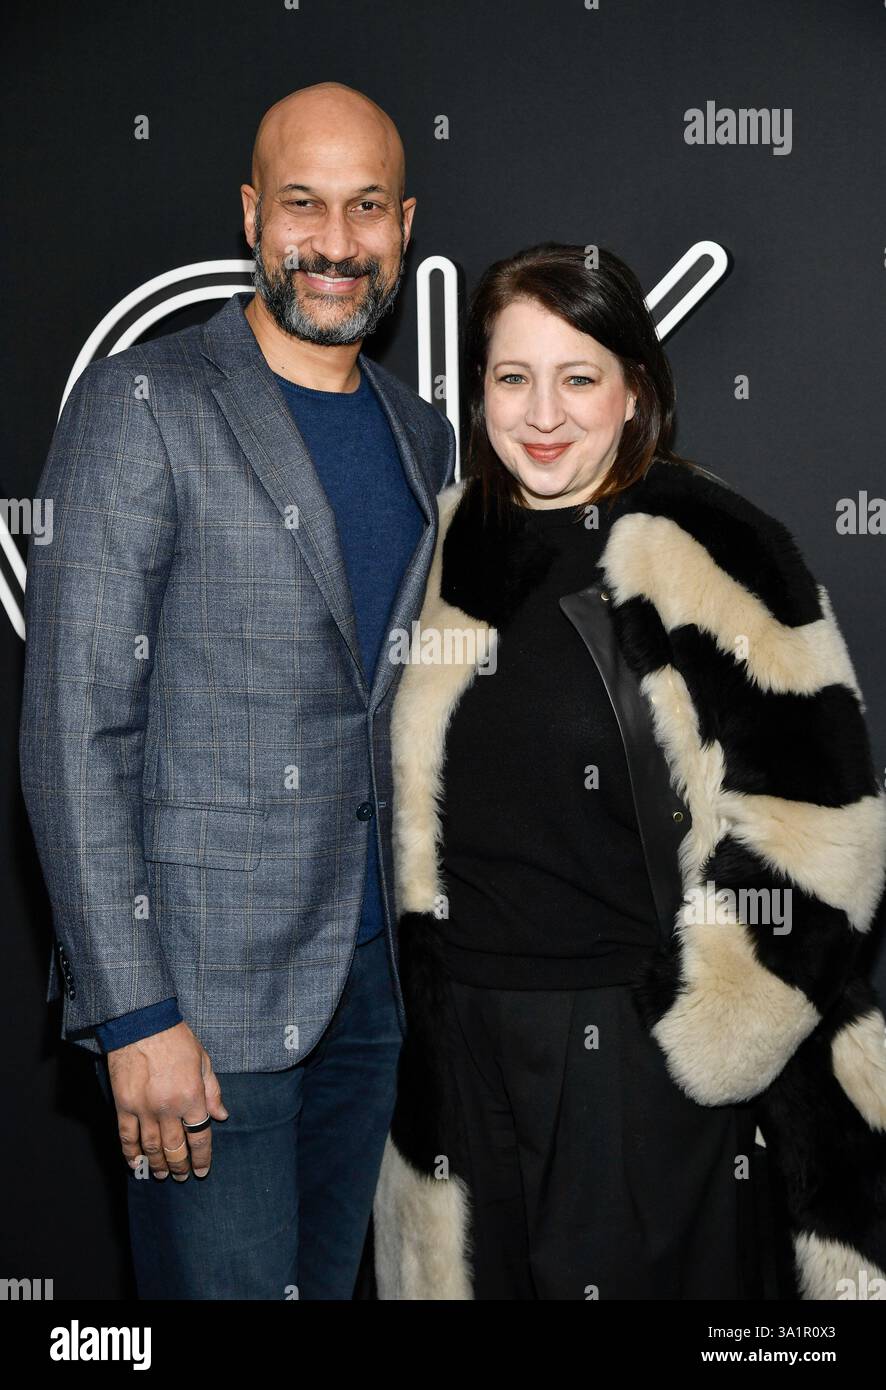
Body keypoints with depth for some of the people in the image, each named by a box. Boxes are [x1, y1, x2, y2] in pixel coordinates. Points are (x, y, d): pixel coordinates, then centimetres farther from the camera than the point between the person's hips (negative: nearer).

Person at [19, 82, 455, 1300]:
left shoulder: (425, 438, 11)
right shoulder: (143, 406, -8)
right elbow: (74, 729, -13)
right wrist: (135, 1013, -17)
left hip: (373, 976, 6)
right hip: (206, 987, -6)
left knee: (330, 1281, 16)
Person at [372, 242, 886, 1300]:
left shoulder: (717, 558, -13)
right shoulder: (447, 550, 6)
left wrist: (704, 1025, -14)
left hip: (659, 1050, -5)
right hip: (461, 1046, 6)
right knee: (484, 1273, 19)